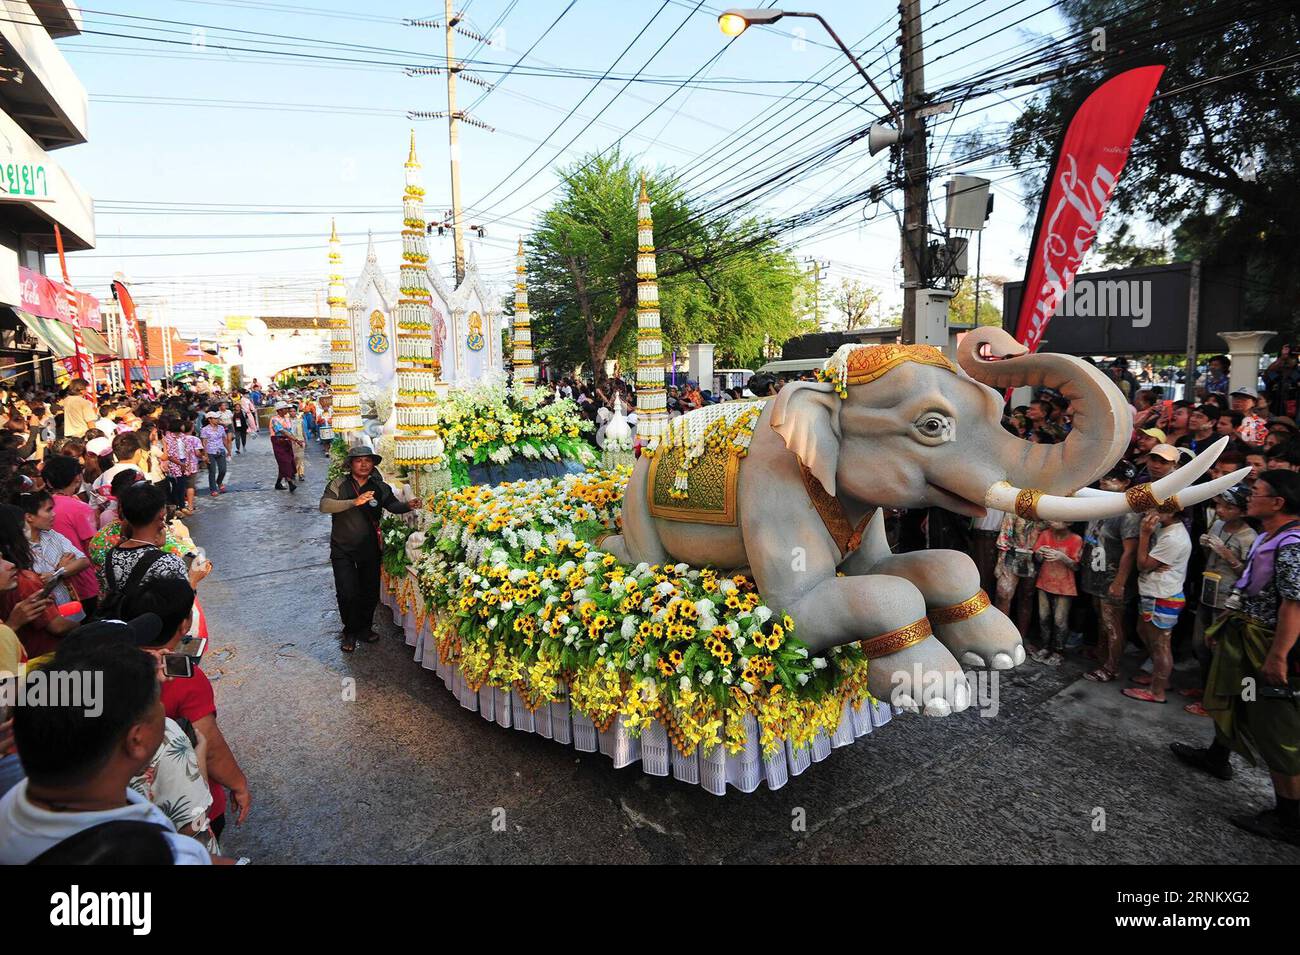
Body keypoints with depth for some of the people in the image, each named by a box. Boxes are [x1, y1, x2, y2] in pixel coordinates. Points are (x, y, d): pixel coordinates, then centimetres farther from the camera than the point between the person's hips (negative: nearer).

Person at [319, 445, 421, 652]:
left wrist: (408, 506, -18)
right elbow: (324, 506, -24)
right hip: (343, 550, -3)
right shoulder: (339, 484, -11)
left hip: (370, 548, 3)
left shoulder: (379, 487, -1)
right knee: (347, 593, -2)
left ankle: (364, 628, 35)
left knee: (371, 591, 12)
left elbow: (393, 505, 5)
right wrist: (354, 502, -36)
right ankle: (350, 632, 22)